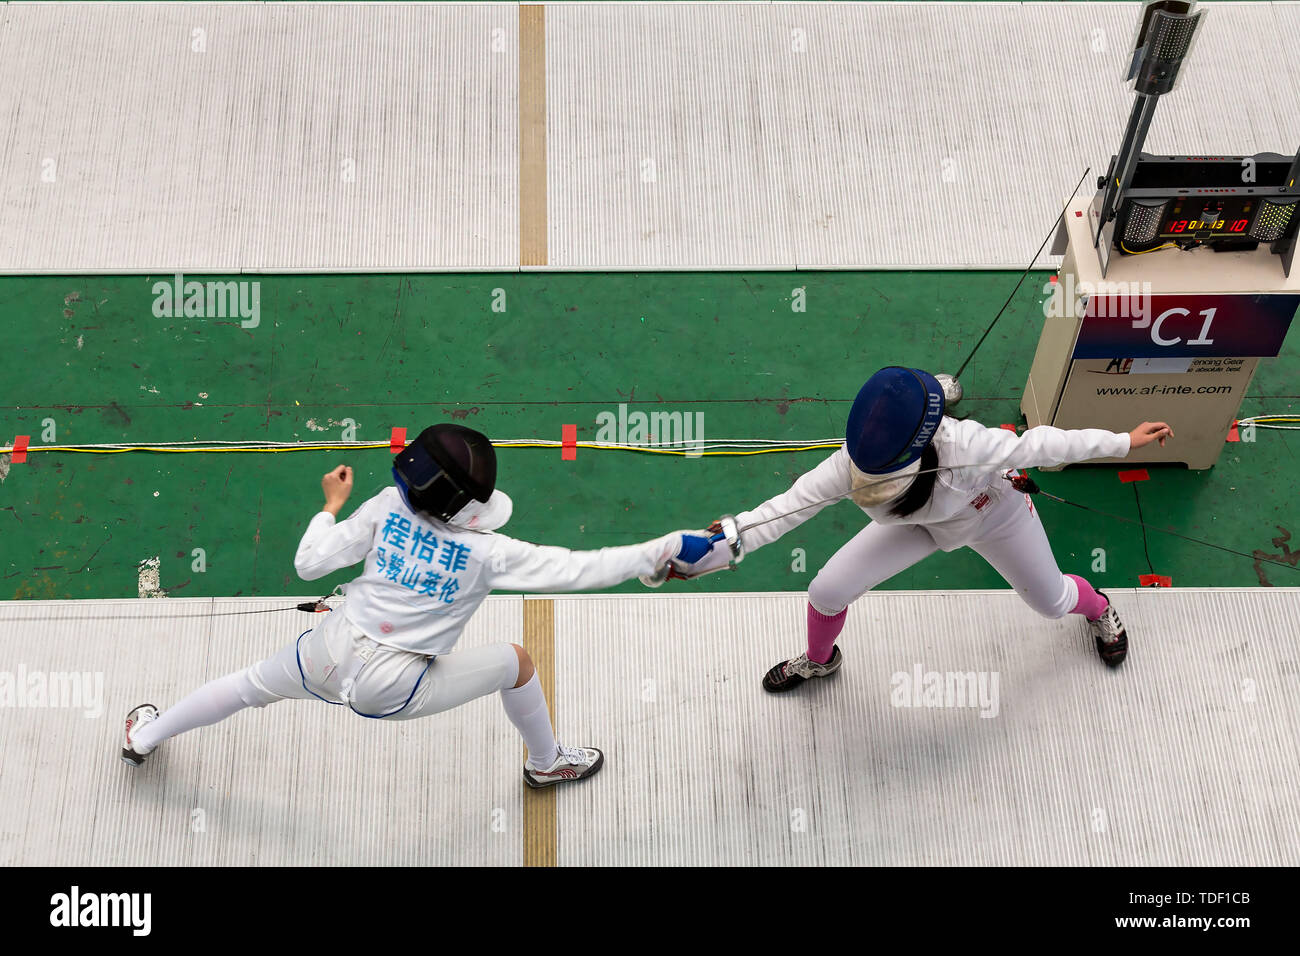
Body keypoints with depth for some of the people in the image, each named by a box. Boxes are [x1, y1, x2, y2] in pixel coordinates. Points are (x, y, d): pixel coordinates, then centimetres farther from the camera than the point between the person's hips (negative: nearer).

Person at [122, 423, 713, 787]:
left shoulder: (389, 506, -11)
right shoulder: (489, 552, -19)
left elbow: (309, 565, -7)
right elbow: (578, 570, -22)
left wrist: (332, 505, 9)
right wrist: (667, 549, -20)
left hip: (326, 655, 3)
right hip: (391, 691, -3)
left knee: (251, 685, 30)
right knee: (515, 661, 12)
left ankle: (145, 738, 47)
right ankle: (547, 764, 35)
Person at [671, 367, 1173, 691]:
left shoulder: (962, 444, -47)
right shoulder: (853, 461, -39)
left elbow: (1037, 445, -33)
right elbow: (787, 507, -43)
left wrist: (1123, 442, -25)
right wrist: (711, 552, -55)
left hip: (992, 513, -2)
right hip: (920, 523, 2)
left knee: (1051, 602, 19)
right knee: (827, 591, -5)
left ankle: (1099, 610, 60)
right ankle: (819, 660, 32)